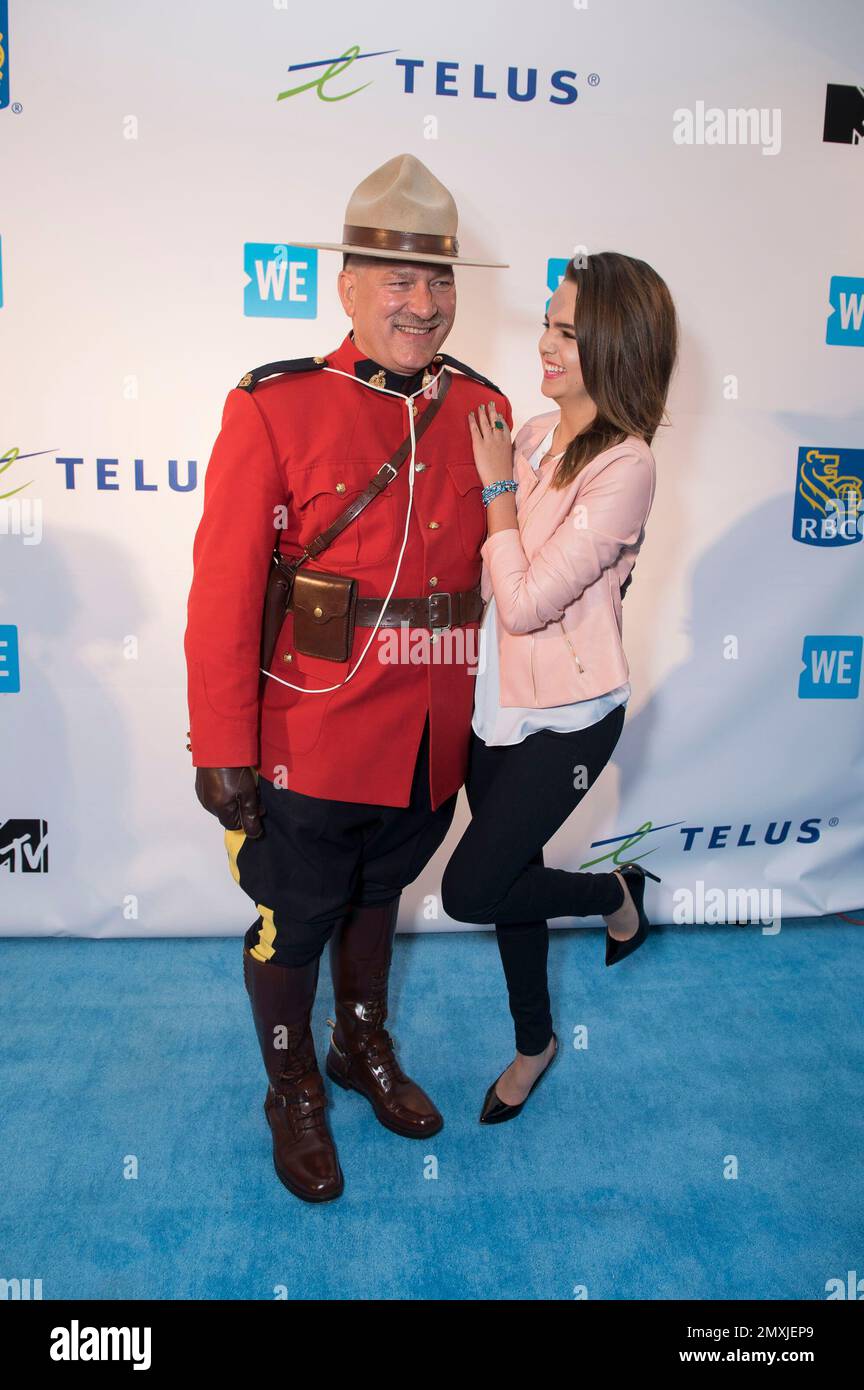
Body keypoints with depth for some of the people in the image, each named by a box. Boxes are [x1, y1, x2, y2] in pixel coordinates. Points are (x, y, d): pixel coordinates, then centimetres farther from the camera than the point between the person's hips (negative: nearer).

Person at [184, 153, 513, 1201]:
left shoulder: (483, 409, 1)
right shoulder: (273, 408, -13)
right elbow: (223, 593, -14)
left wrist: (484, 710, 11)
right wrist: (222, 751, -13)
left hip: (430, 743, 4)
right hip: (312, 745, -4)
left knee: (380, 893, 25)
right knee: (292, 925, 13)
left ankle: (364, 1048, 51)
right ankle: (293, 1095, 41)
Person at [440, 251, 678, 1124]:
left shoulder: (624, 465, -20)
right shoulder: (534, 432, 2)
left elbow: (526, 602, -23)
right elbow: (489, 581, 8)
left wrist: (498, 484, -16)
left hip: (564, 718, -7)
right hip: (498, 701, 7)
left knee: (469, 891, -3)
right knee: (509, 881, 18)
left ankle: (613, 892, 26)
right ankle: (534, 1042, 43)